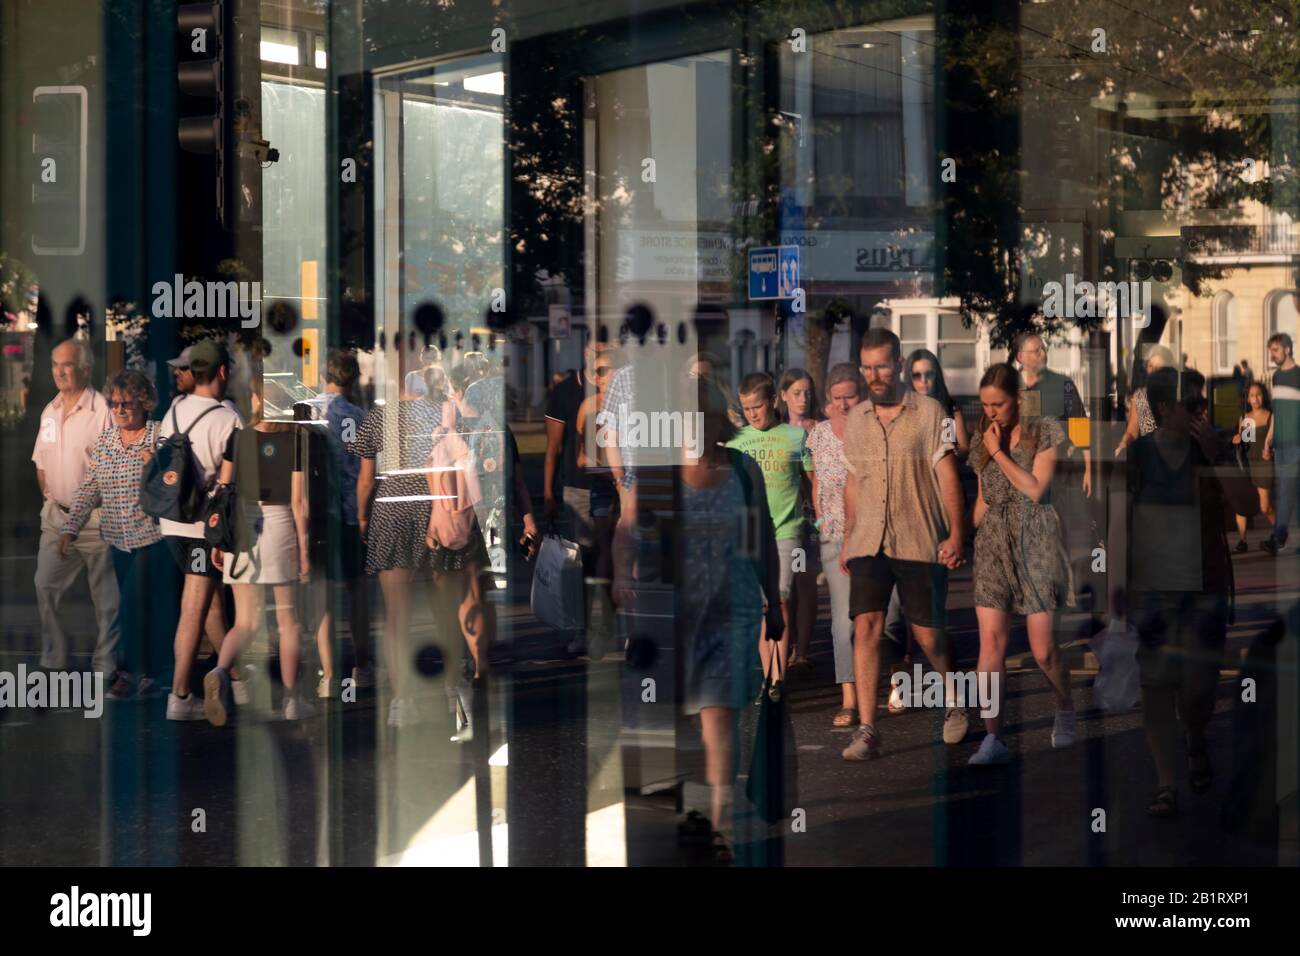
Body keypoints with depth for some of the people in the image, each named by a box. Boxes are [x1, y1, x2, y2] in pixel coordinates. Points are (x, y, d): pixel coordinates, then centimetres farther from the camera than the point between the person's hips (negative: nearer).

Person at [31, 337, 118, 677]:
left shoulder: (102, 410, -12)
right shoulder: (49, 411, 10)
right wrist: (49, 498, 11)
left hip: (95, 518, -7)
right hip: (56, 517, 7)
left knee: (105, 598, 2)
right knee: (46, 588, 8)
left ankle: (105, 668, 11)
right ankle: (53, 662, 20)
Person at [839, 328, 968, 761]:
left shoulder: (929, 412, -3)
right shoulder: (856, 419, 10)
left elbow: (948, 476, -6)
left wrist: (955, 534, -14)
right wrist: (847, 539, 19)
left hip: (920, 542, -3)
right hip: (868, 543, 3)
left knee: (927, 634, 4)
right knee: (866, 629, -9)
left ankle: (953, 700, 33)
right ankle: (866, 730, -9)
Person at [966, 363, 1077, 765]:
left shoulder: (1044, 432, -1)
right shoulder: (984, 441, 12)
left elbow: (1035, 489, -11)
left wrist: (998, 452, -10)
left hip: (1034, 546, -3)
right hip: (991, 547, 3)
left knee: (1043, 648, -2)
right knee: (990, 641, -8)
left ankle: (1066, 708, 28)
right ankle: (992, 738, -8)